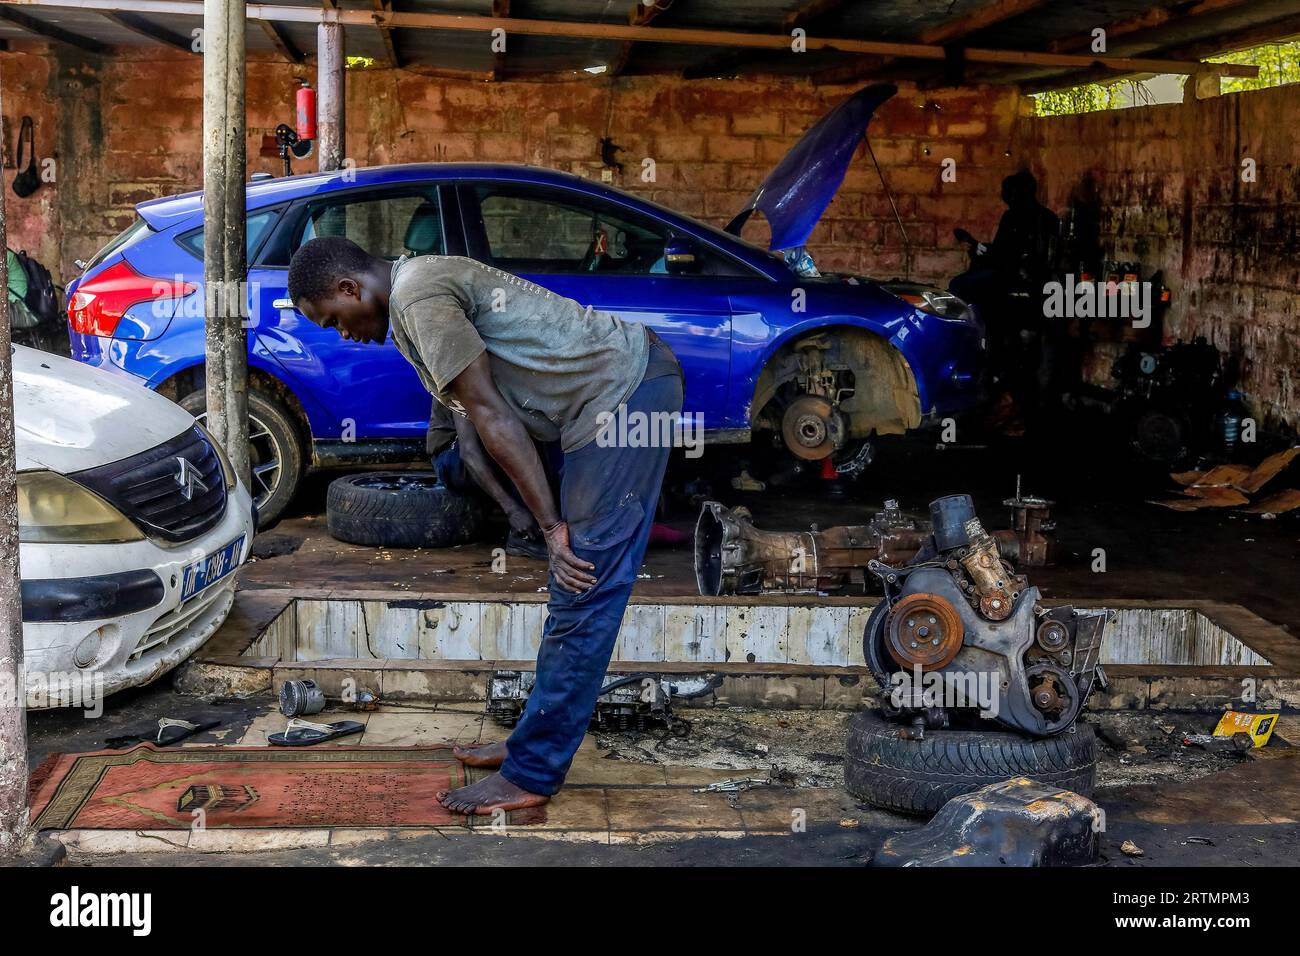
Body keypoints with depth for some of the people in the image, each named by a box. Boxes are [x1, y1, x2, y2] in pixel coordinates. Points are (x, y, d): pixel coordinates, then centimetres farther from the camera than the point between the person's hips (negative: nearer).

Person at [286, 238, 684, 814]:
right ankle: (537, 741, 23)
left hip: (623, 393, -11)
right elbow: (475, 413, 19)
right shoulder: (420, 287, 19)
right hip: (629, 383, 11)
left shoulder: (418, 298, -14)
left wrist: (552, 525, -14)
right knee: (575, 589, 14)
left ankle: (531, 774, -3)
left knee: (584, 593, -7)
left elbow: (491, 415, -17)